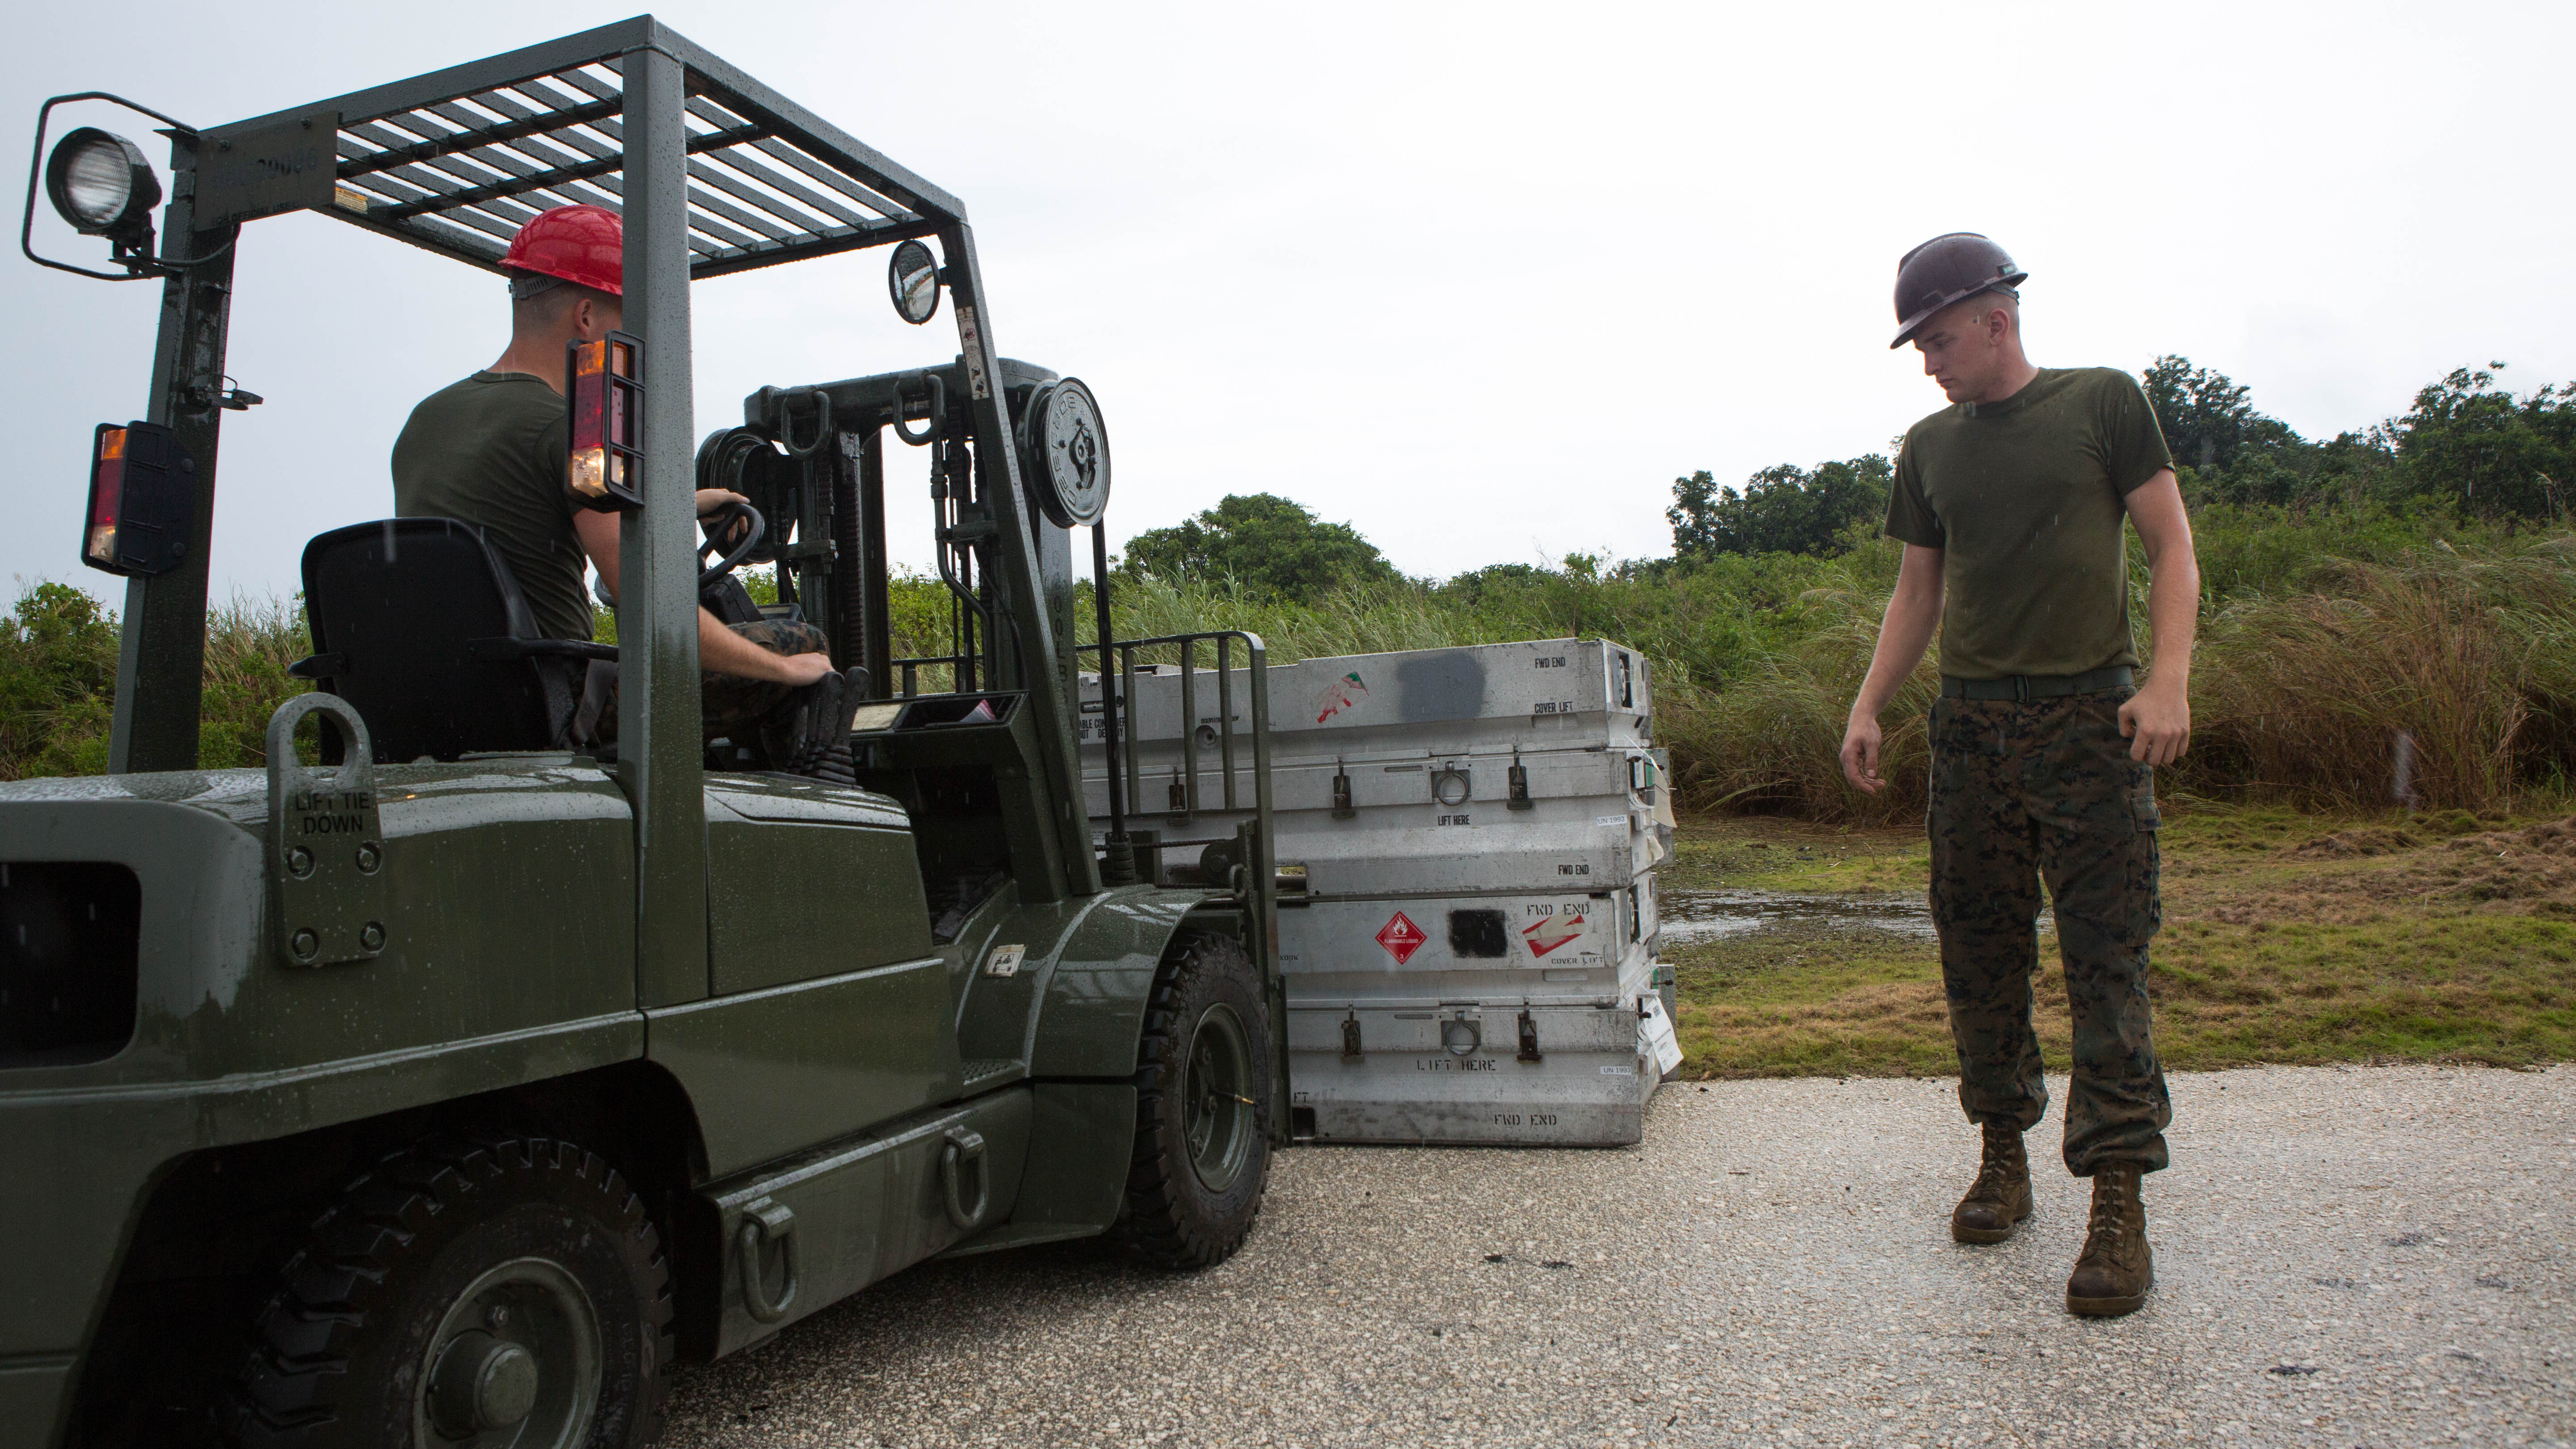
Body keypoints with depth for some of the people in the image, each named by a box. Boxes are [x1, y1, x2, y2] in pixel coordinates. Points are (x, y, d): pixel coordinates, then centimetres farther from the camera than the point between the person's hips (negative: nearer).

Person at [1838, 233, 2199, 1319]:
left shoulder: (2103, 402, 3)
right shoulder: (1930, 447, 14)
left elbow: (2172, 549, 1)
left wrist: (2169, 679, -12)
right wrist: (1868, 707, 6)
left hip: (2090, 717, -4)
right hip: (1970, 723, 4)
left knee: (2106, 961, -6)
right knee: (1980, 955, 6)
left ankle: (2119, 1201, -2)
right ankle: (2004, 1156, 20)